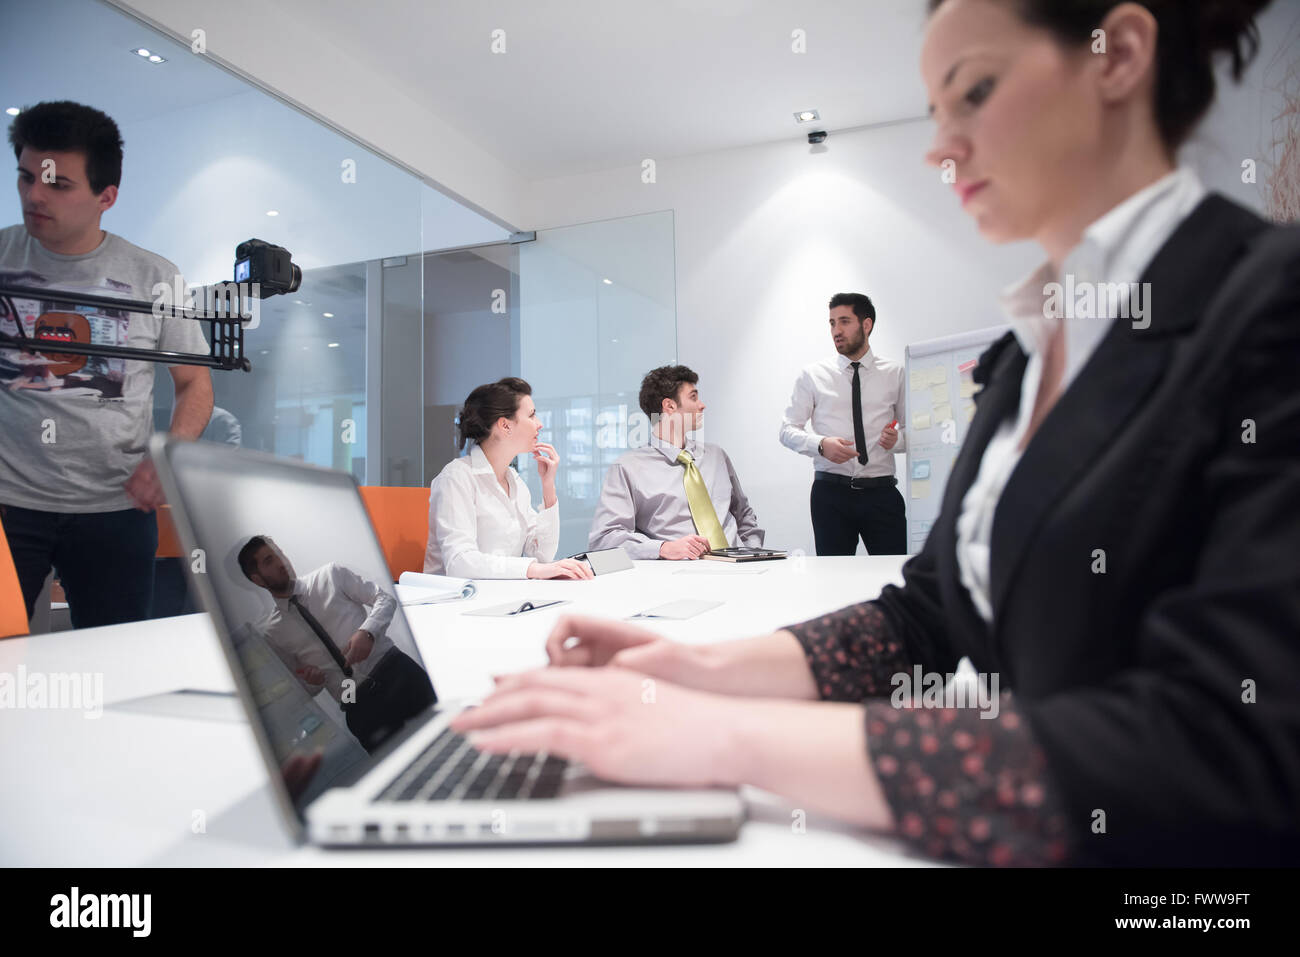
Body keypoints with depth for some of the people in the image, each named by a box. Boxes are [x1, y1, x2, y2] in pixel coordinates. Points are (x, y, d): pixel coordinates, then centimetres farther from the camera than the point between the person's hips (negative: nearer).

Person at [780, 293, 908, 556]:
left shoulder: (895, 374, 10)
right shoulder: (813, 374, 7)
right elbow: (788, 430, 3)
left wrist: (898, 439, -11)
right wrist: (821, 444, -15)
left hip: (882, 493, 1)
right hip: (831, 492, 0)